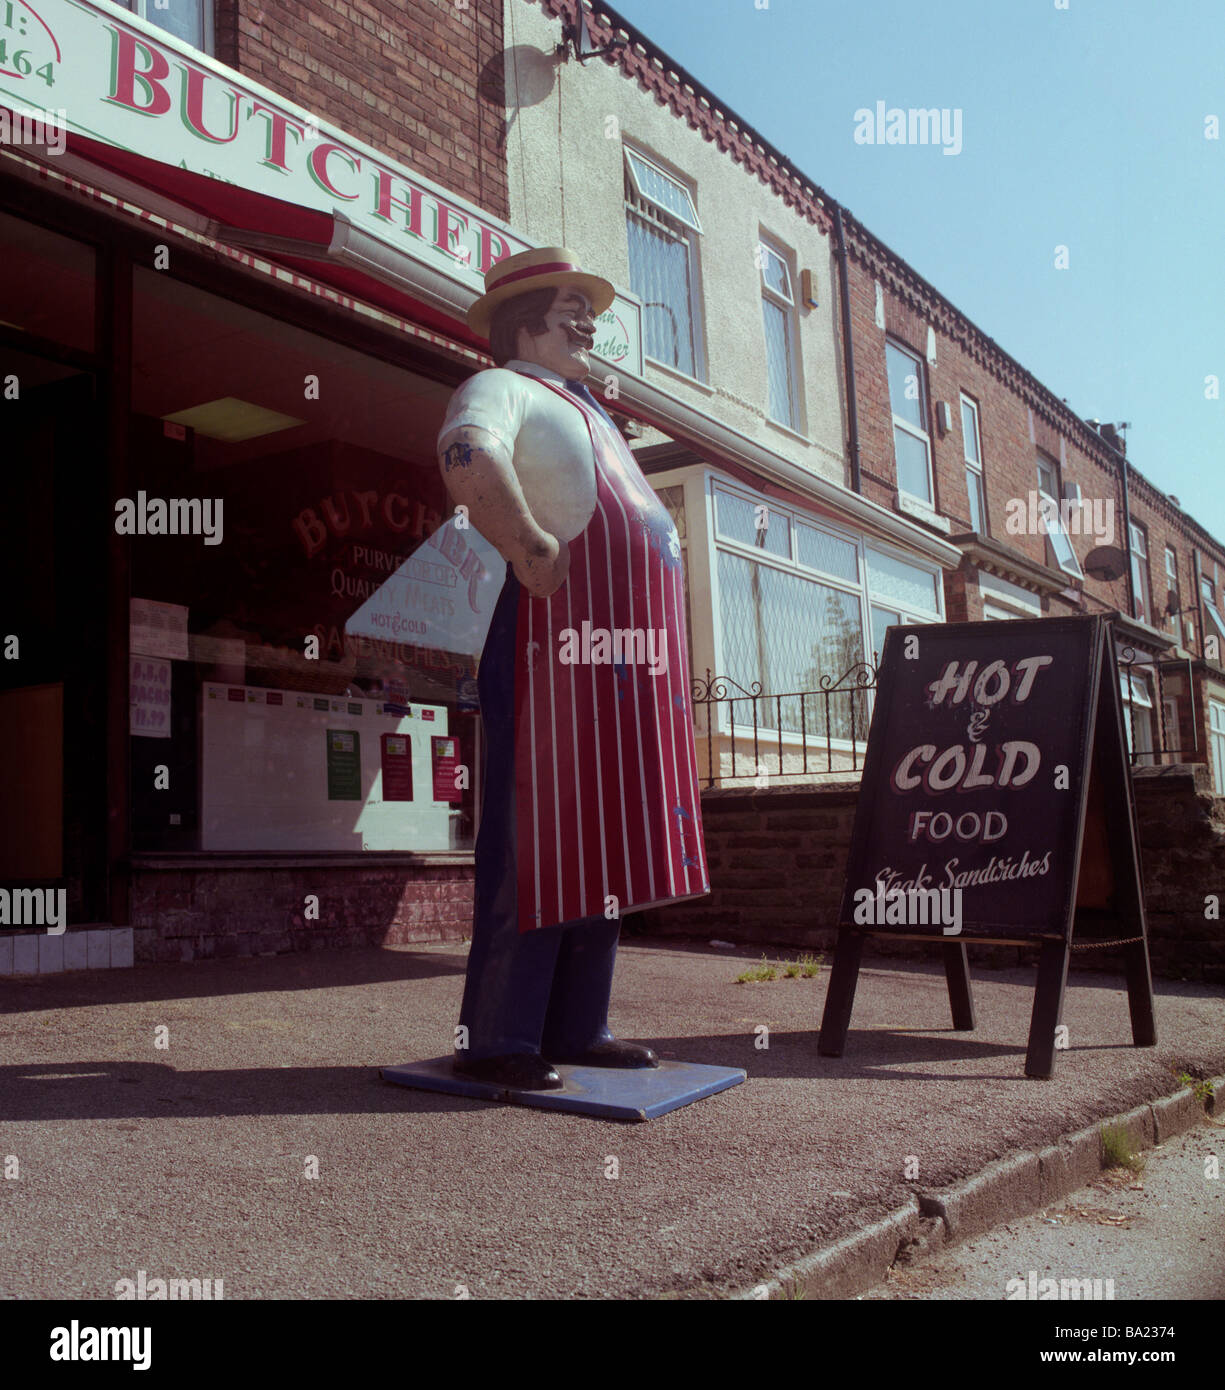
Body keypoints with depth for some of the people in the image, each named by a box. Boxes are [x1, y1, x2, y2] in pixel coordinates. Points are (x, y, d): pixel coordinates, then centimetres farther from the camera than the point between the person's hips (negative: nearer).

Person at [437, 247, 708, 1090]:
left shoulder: (584, 410, 29)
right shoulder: (502, 388, -1)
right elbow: (468, 458, -25)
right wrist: (532, 550, -23)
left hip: (632, 657, 9)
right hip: (558, 639, -9)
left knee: (603, 839, 9)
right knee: (537, 837, -8)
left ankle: (576, 1027, 17)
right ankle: (497, 1038, 0)